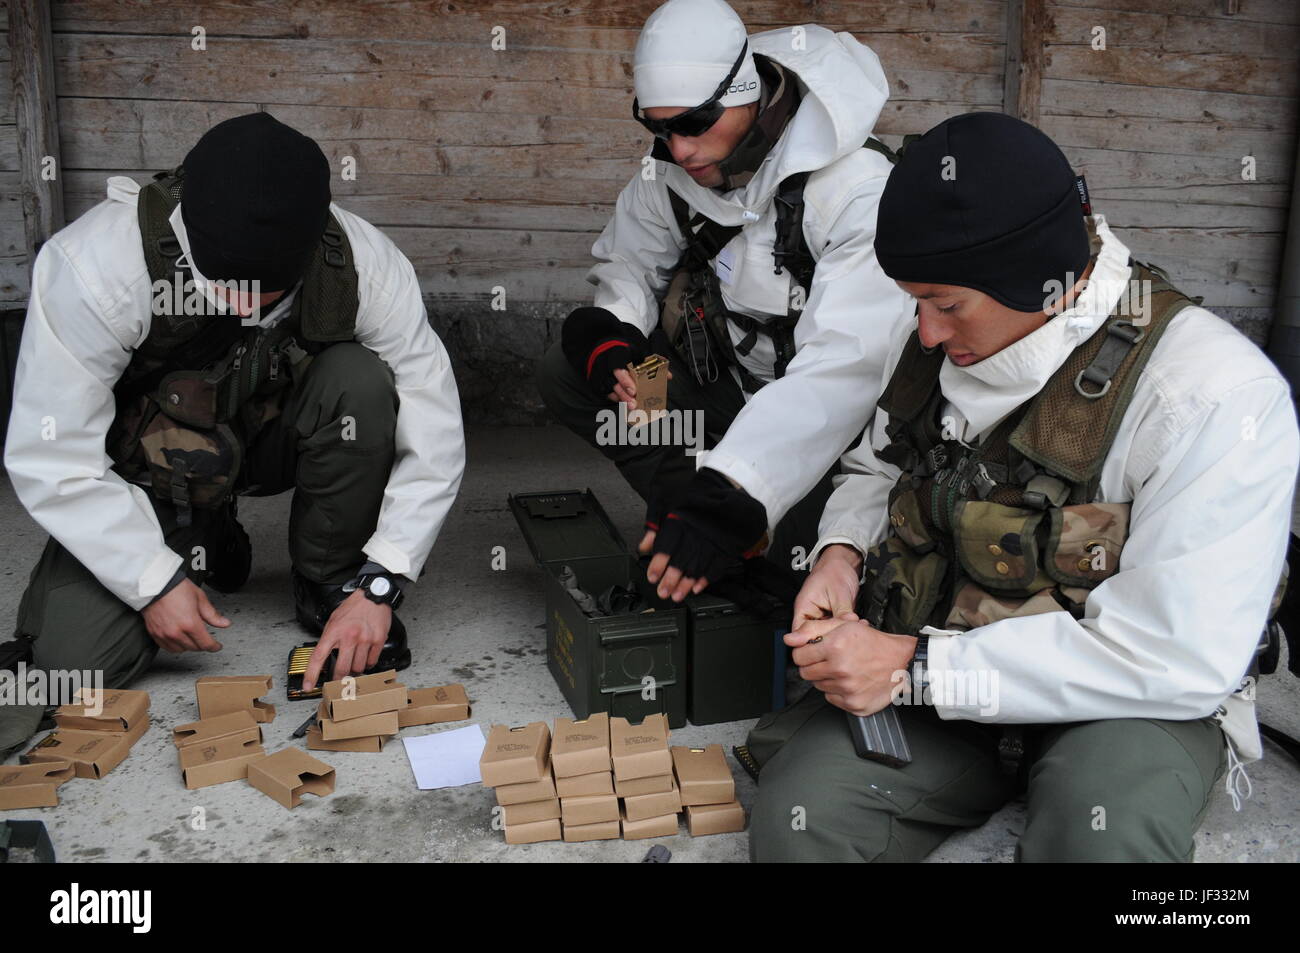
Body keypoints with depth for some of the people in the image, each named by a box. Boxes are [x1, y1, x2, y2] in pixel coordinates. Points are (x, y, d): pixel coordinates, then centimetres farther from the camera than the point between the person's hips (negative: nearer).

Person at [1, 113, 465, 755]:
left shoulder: (361, 262, -27)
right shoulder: (90, 267, -31)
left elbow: (434, 431, -22)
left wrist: (378, 584, -27)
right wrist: (154, 582, -23)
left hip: (272, 437, 1)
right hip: (147, 467, -1)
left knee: (361, 382, -30)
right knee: (79, 660, -18)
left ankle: (332, 585, -8)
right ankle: (204, 544, 14)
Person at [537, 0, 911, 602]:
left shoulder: (860, 192, -28)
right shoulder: (673, 169, -7)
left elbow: (845, 366, -38)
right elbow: (629, 263, 7)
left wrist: (728, 502, -47)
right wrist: (605, 339, -19)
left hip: (830, 413, -5)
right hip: (725, 378, 6)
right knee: (564, 373, -10)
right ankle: (691, 508, -6)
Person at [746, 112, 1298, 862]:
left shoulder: (1217, 393, -21)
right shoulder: (938, 342, -1)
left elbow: (1177, 655, -25)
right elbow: (877, 470, 18)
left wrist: (916, 668, -24)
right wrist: (842, 553, -5)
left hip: (1127, 704, -3)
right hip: (927, 672, 4)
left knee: (1101, 832, -36)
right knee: (797, 818, -20)